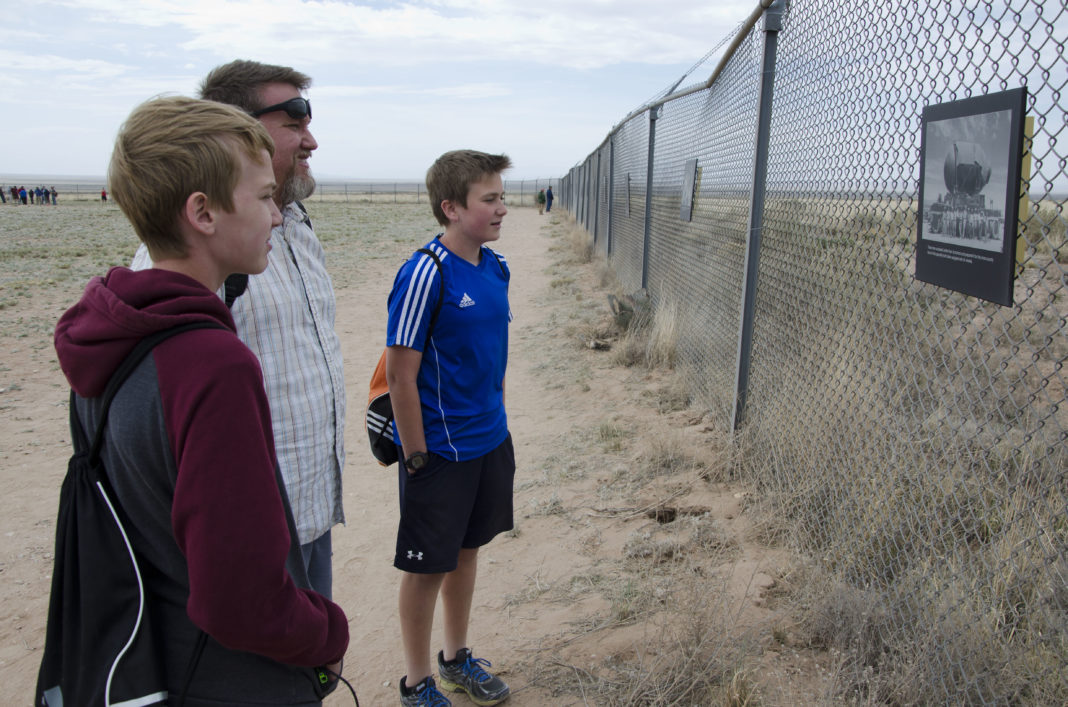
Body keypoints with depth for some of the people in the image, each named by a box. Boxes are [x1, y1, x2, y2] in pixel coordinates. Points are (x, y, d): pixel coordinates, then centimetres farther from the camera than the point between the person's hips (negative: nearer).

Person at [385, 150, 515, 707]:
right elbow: (401, 375, -19)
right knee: (427, 567, 8)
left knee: (467, 550, 21)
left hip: (490, 443, 7)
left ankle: (456, 657, 41)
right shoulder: (426, 274, -20)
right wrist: (416, 458, -15)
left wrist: (496, 422, 14)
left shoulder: (495, 267, 3)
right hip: (440, 453, -7)